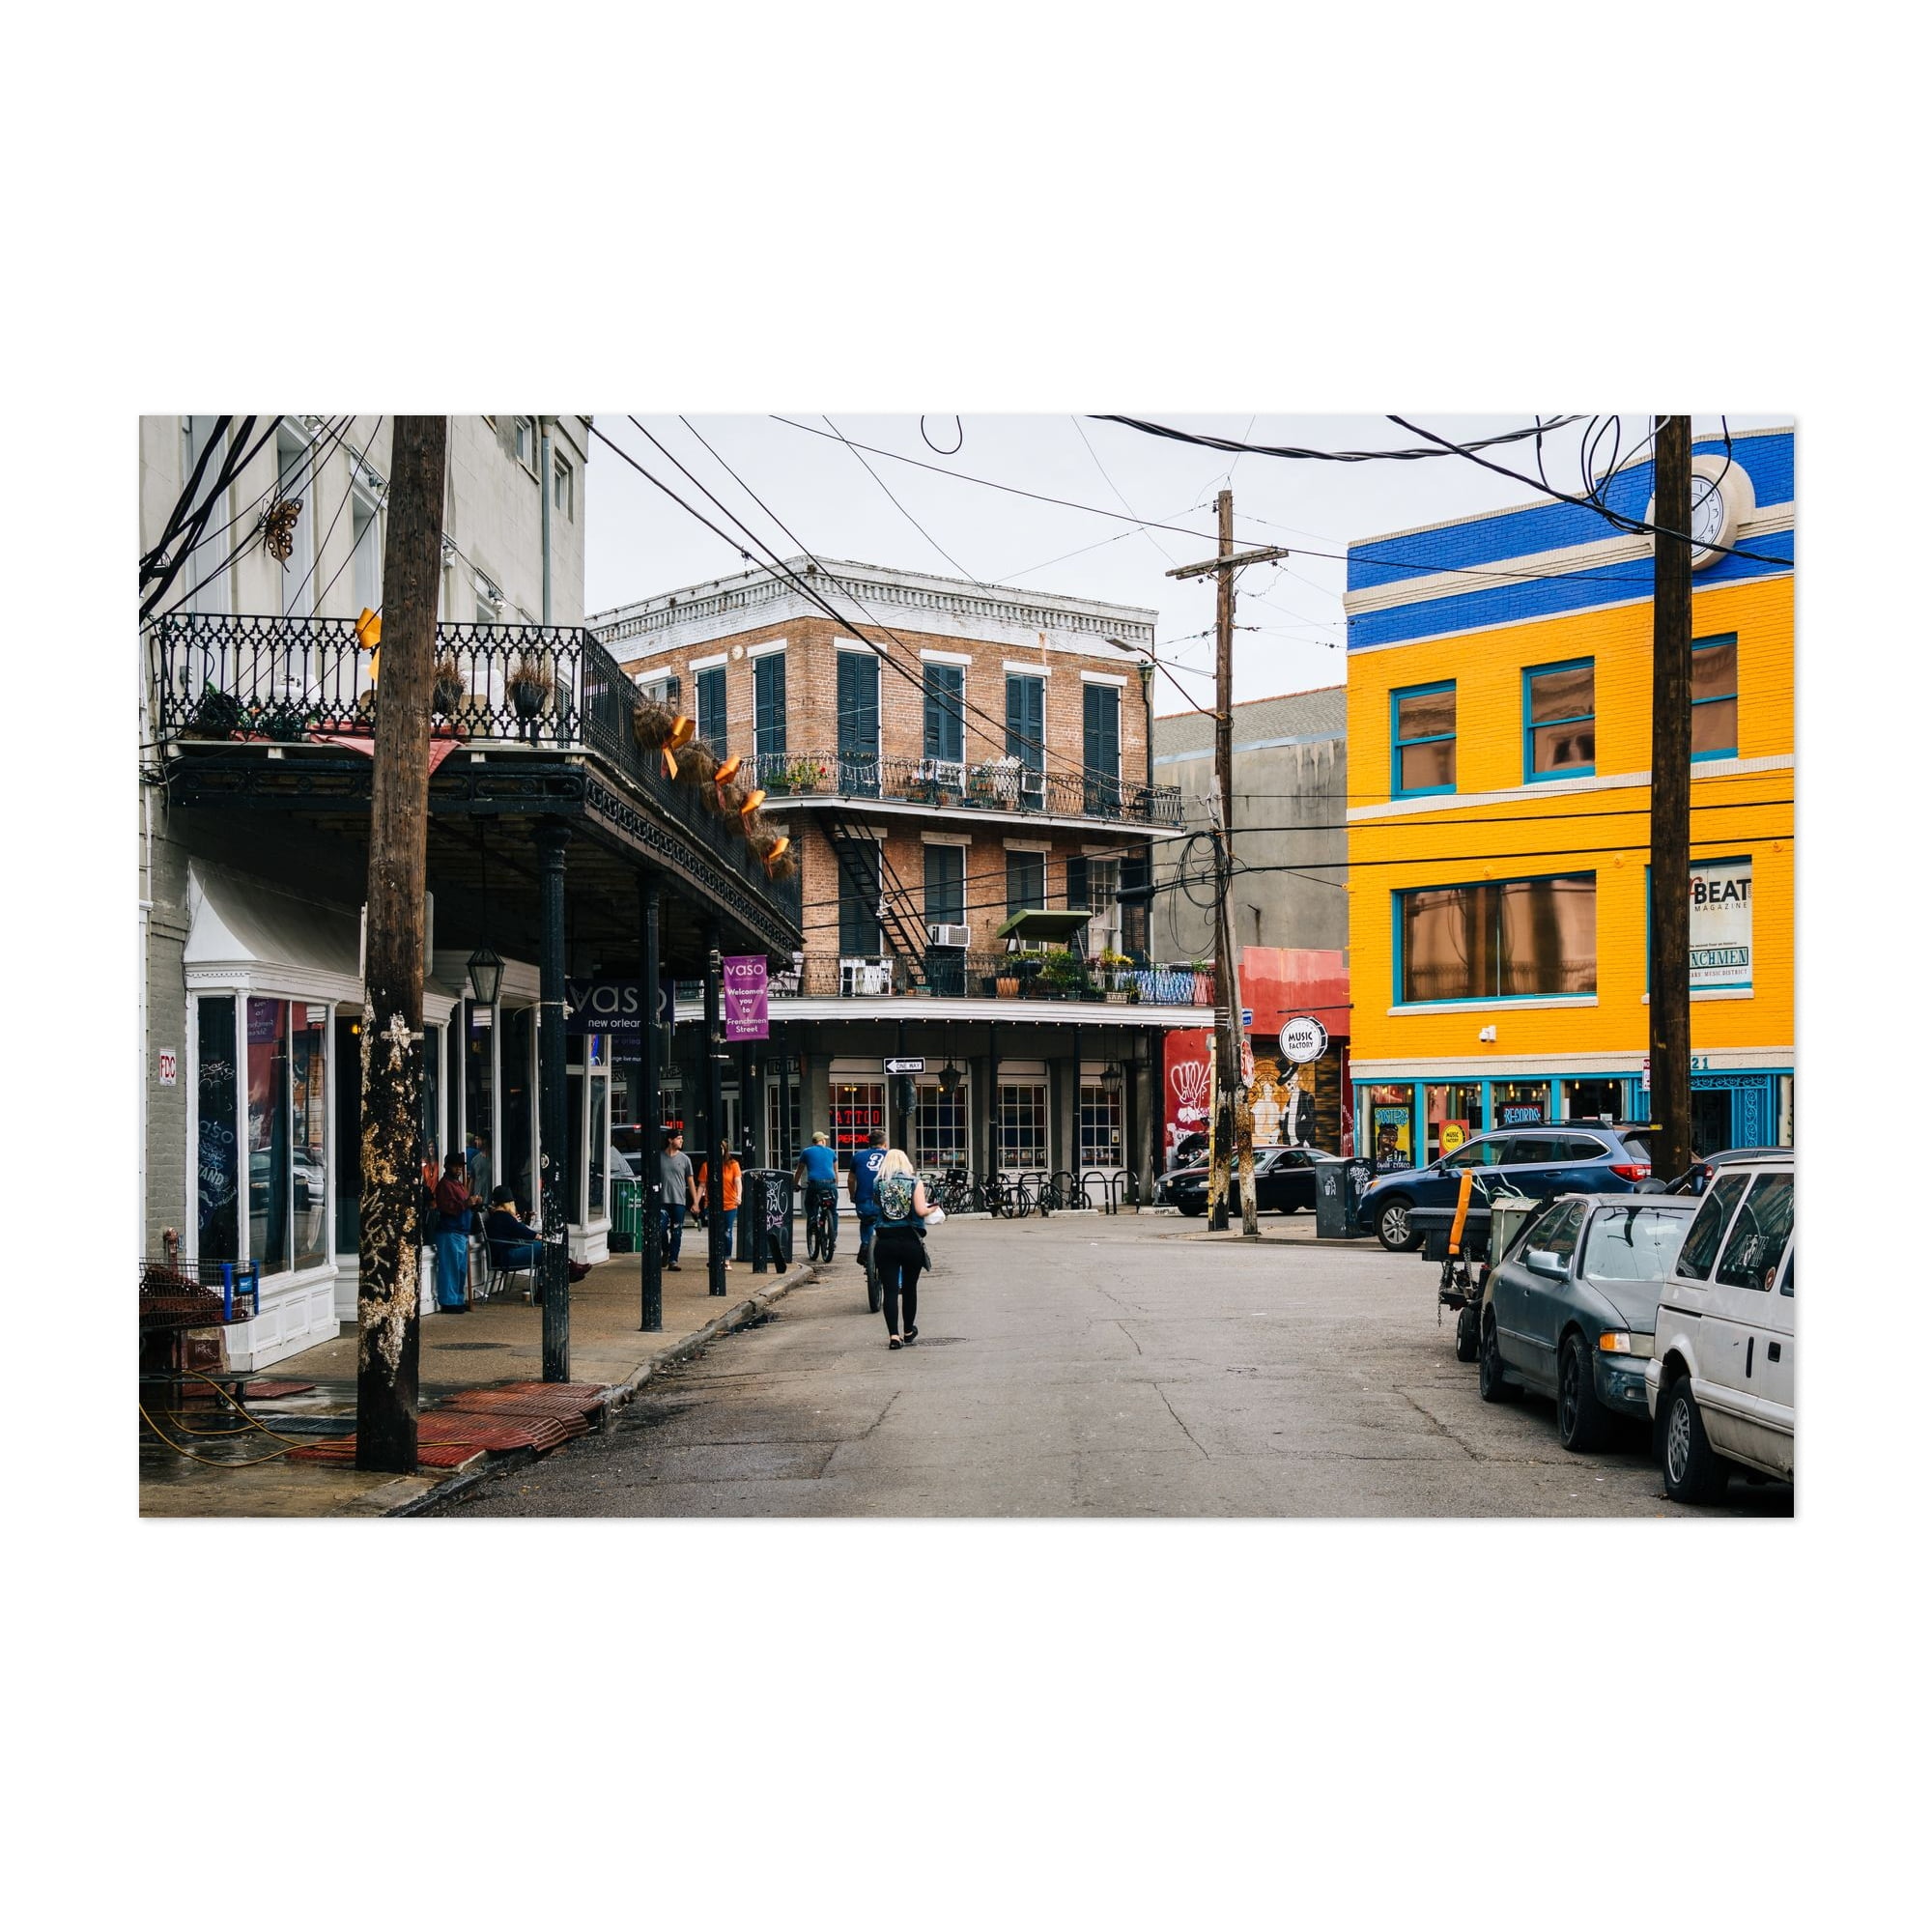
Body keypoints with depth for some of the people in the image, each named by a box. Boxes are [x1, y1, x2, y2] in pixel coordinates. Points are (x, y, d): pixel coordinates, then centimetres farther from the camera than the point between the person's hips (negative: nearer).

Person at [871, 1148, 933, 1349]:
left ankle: (893, 1335, -9)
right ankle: (909, 1331, 29)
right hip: (910, 1240, 0)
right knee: (909, 1287, 16)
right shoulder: (915, 1182, -2)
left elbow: (875, 1209, 3)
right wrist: (932, 1208, 7)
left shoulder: (879, 1184, 3)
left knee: (890, 1290, 0)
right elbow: (921, 1211, -13)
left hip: (886, 1241, 0)